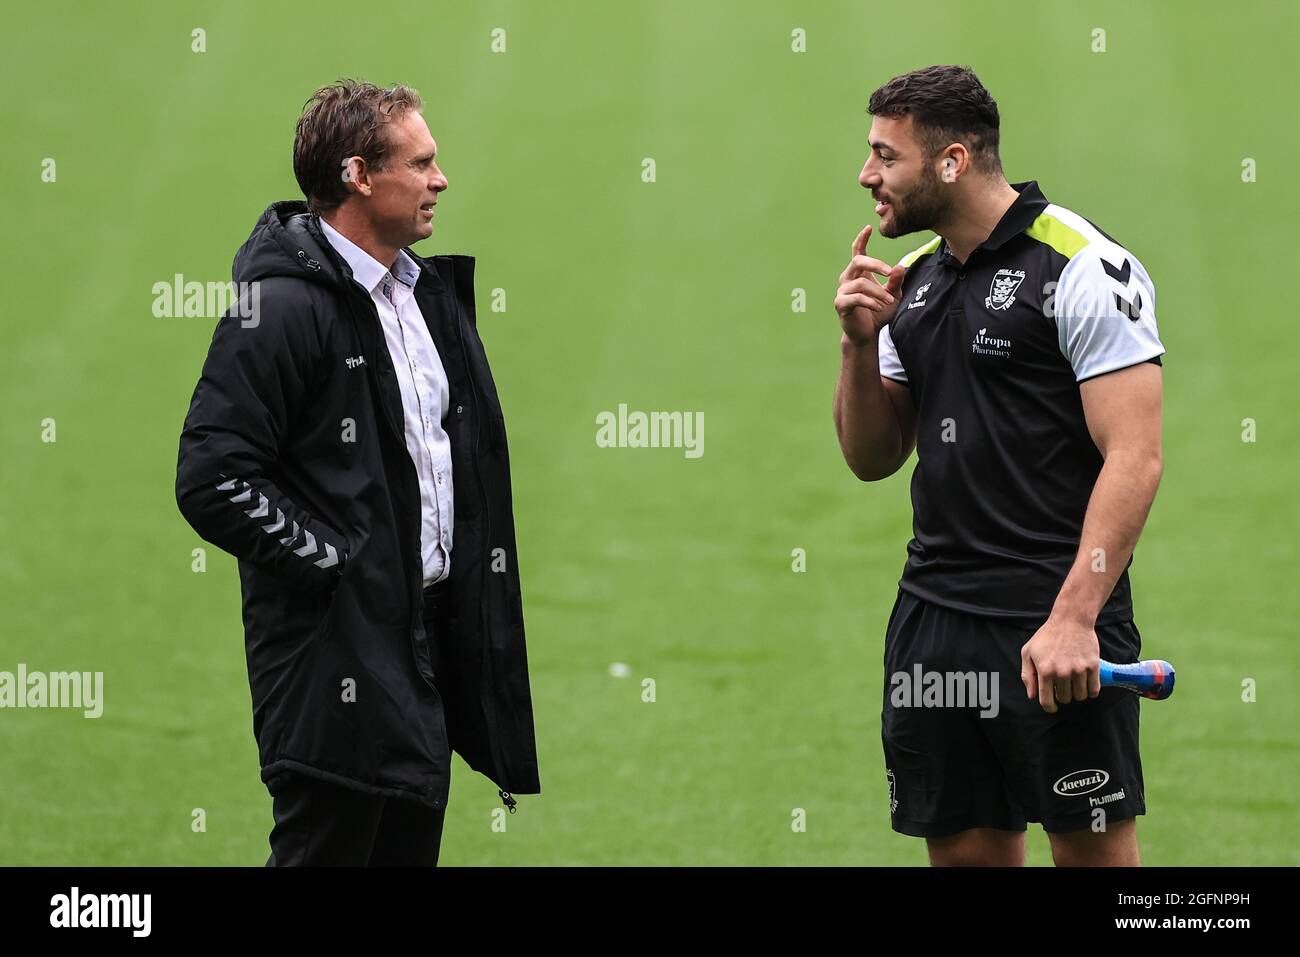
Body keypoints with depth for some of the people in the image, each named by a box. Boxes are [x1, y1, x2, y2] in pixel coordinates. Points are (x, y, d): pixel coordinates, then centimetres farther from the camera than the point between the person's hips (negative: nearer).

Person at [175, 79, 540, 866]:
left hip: (432, 637, 9)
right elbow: (212, 480, -20)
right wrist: (331, 559, -17)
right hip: (338, 646, -9)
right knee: (325, 850, -6)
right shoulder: (282, 306, -15)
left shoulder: (428, 292, 14)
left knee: (412, 845, 12)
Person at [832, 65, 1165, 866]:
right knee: (966, 848, 7)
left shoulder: (1083, 268, -9)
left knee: (1093, 848, -5)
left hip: (1055, 625, -7)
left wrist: (1074, 619, -23)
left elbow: (1135, 459, -15)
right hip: (935, 613, 7)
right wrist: (861, 343, 1)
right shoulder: (916, 281, 13)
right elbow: (872, 459, 19)